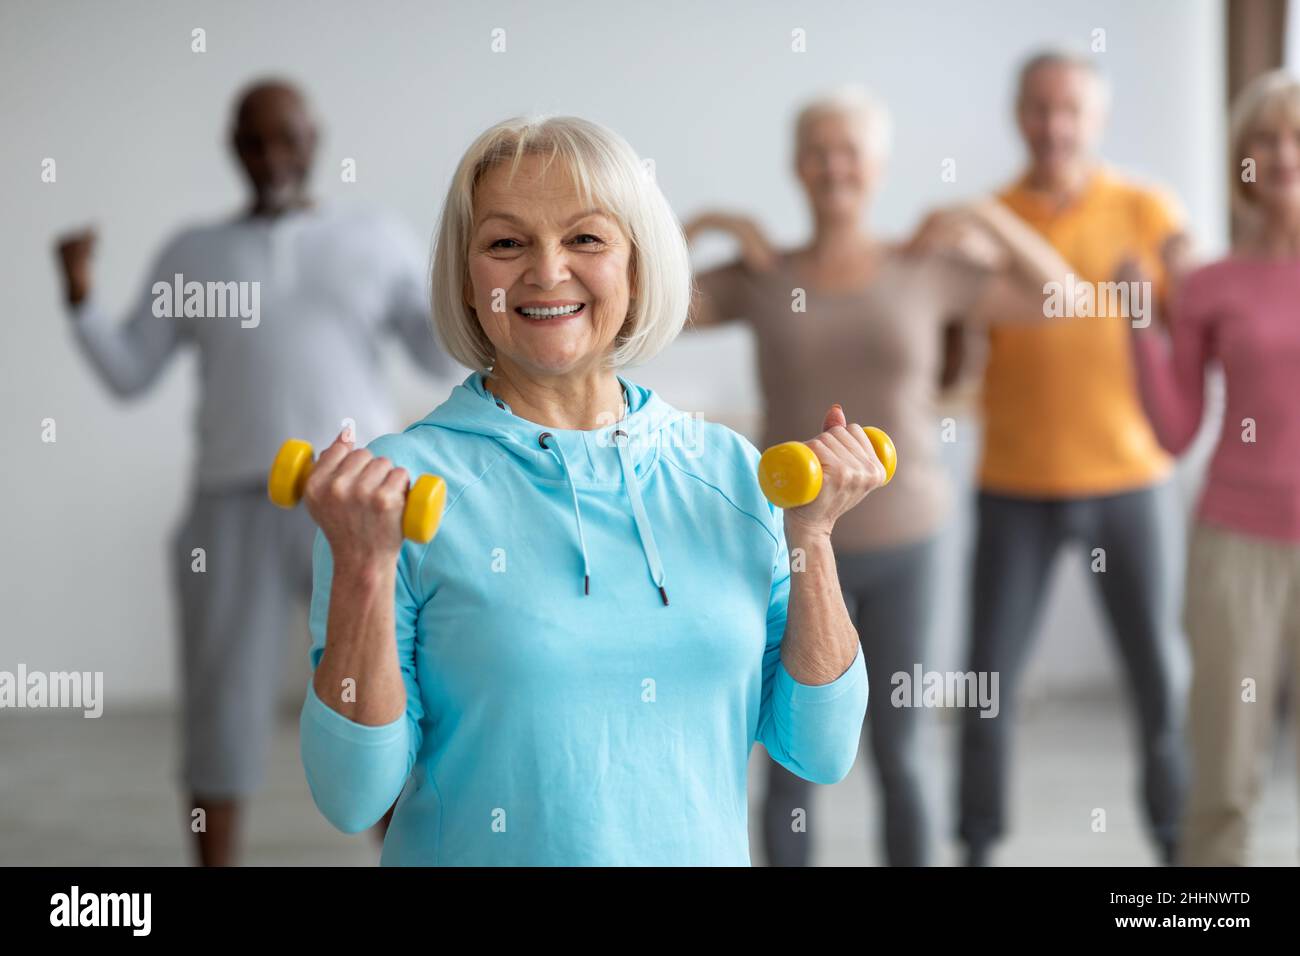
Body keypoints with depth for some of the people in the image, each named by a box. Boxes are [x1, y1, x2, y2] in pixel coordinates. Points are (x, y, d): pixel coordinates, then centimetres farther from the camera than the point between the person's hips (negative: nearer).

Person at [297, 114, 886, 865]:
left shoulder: (729, 470, -3)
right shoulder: (401, 481, -12)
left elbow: (820, 754, -2)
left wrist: (810, 536, -11)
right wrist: (363, 569, -25)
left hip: (704, 851, 3)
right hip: (477, 853, -3)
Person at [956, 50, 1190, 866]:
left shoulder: (1147, 212, -3)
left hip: (1129, 483, 0)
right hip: (1016, 491, 1)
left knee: (1159, 676, 4)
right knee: (989, 682, 0)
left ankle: (1179, 840, 22)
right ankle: (979, 847, 16)